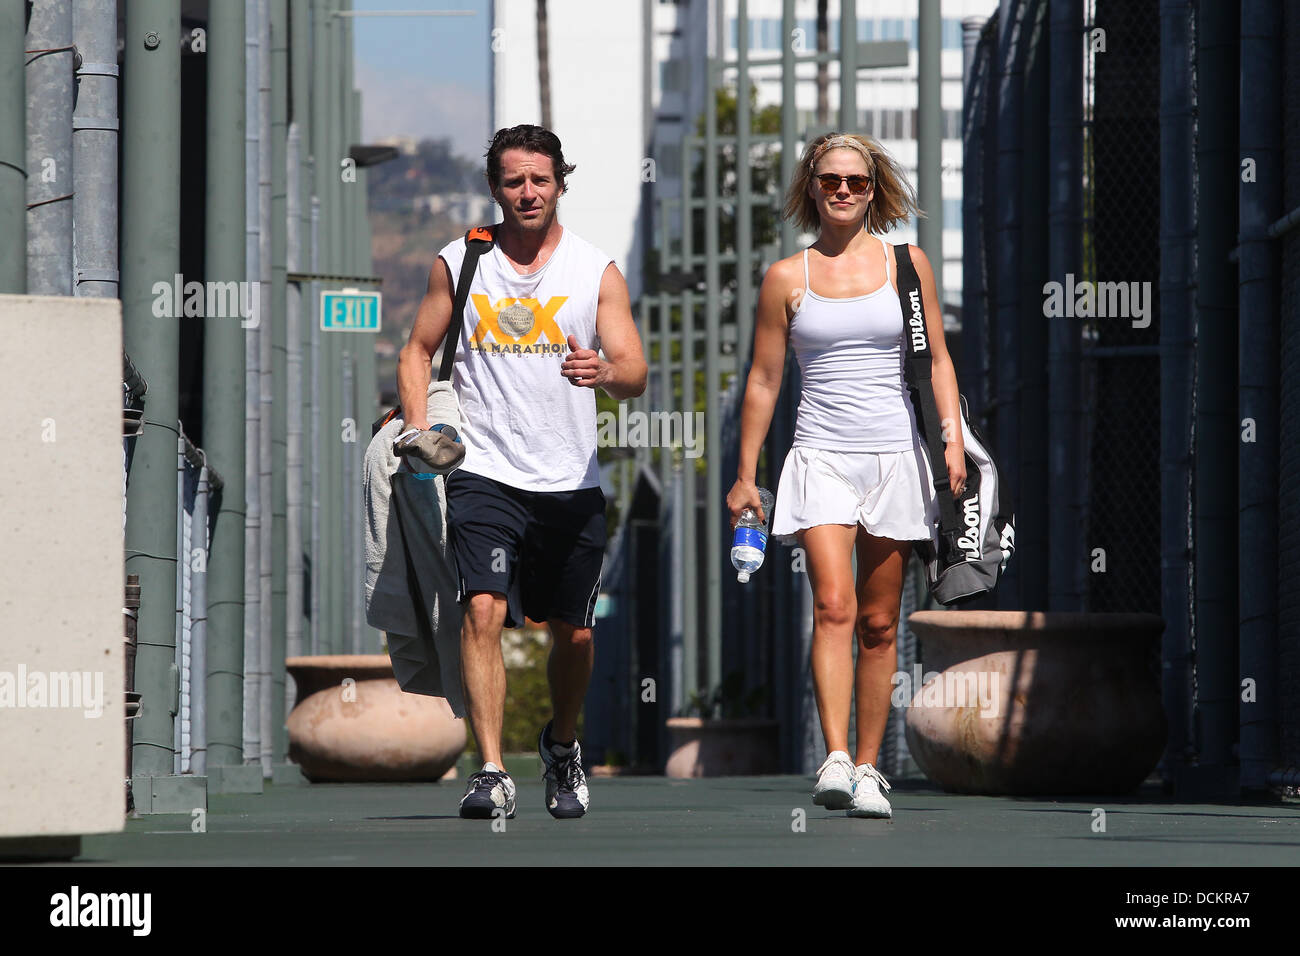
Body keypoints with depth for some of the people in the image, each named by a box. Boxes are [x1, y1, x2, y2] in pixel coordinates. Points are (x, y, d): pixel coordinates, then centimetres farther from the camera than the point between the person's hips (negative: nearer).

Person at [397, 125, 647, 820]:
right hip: (485, 473, -1)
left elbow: (635, 374, -3)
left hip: (572, 483, 1)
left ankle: (561, 743, 37)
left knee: (573, 633, 9)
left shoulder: (597, 271, 3)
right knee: (483, 610, -20)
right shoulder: (459, 263, 4)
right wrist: (418, 429, -2)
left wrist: (604, 372, -27)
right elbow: (419, 351, 14)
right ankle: (491, 773, -23)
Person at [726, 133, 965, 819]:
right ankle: (835, 761, -27)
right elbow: (763, 381, 10)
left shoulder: (906, 264, 8)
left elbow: (937, 358, 10)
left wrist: (952, 439, -3)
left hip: (896, 455, 1)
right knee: (833, 606, -19)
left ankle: (867, 769, 11)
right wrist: (745, 475, 9)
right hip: (821, 456, -1)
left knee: (878, 624, 4)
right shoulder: (787, 278, 6)